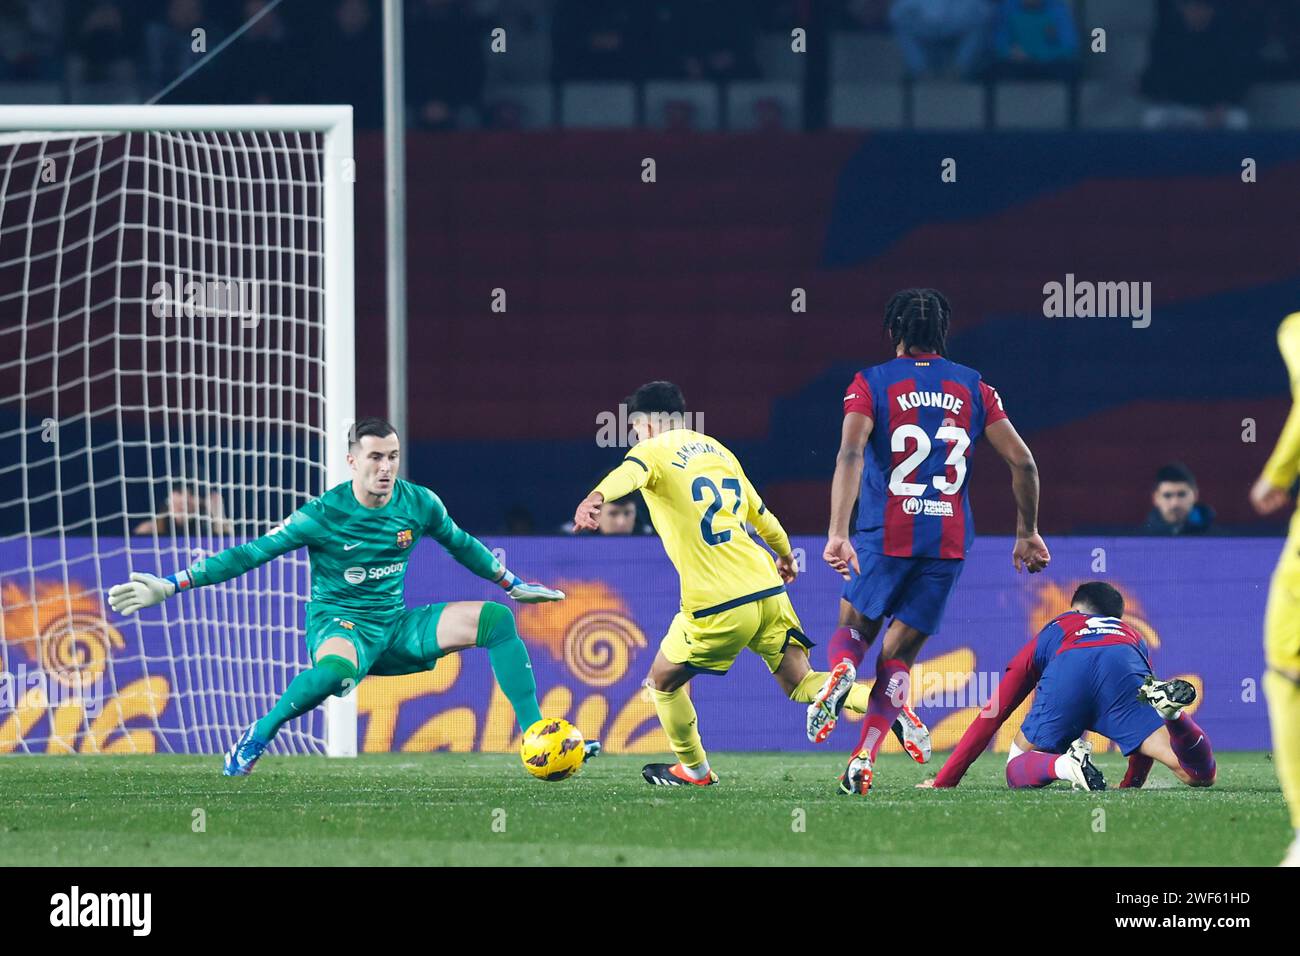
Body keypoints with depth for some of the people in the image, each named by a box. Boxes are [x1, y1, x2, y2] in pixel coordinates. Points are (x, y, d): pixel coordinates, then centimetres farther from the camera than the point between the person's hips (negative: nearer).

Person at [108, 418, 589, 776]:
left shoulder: (419, 504, -1)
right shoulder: (324, 515, -14)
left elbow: (461, 545, 20)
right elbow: (251, 554, -11)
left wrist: (513, 584, 29)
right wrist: (170, 586, -15)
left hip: (396, 626, 5)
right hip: (338, 624, -5)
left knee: (496, 619, -14)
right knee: (338, 669, -44)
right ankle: (258, 735, -19)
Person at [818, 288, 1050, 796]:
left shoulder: (871, 384, 1)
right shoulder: (973, 388, 9)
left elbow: (851, 454, -16)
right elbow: (1022, 462, 6)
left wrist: (838, 533, -24)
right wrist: (1027, 534, 17)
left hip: (885, 538, -2)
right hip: (949, 541, 2)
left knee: (854, 629, 19)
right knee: (898, 654, 9)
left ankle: (840, 671, -16)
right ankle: (864, 759, -6)